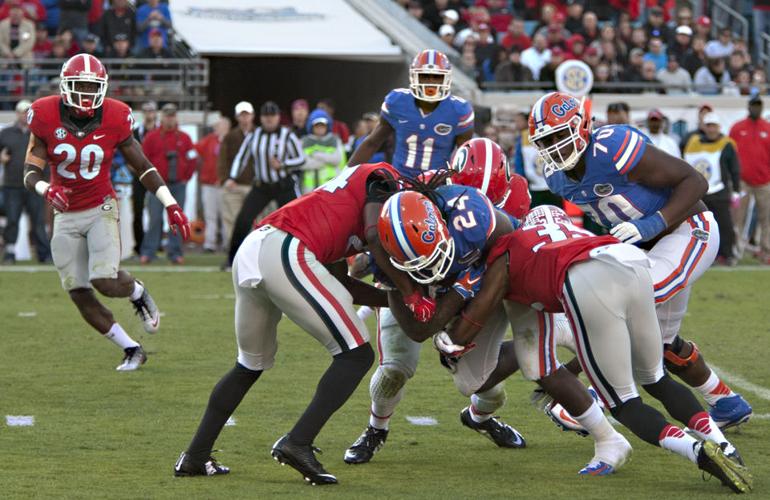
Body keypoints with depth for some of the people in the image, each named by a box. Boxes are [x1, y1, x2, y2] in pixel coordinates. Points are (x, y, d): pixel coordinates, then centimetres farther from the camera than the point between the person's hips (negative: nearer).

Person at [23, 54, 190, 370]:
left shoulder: (114, 118, -11)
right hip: (66, 215, 2)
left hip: (101, 209, -2)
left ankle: (138, 293, 18)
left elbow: (142, 166, -1)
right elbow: (30, 171, -10)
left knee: (105, 282, -20)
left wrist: (170, 204, -8)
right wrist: (46, 190, -32)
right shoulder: (46, 116, -11)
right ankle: (131, 350, 17)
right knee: (79, 295, 0)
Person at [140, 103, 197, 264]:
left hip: (178, 185, 2)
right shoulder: (151, 137, 2)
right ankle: (148, 252, -5)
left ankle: (175, 252, 6)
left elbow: (192, 159, 12)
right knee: (155, 219, -7)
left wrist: (186, 177, 6)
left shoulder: (184, 138, 8)